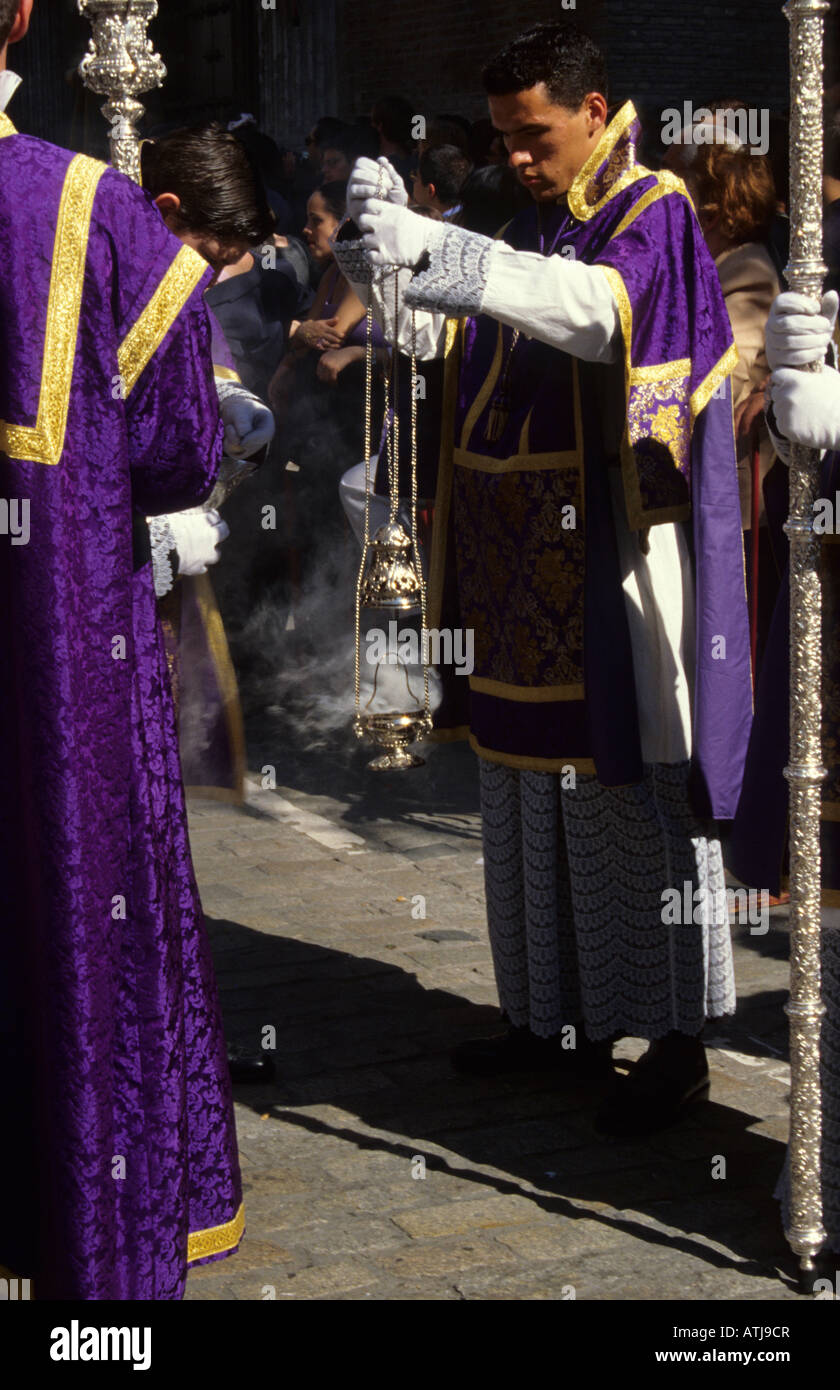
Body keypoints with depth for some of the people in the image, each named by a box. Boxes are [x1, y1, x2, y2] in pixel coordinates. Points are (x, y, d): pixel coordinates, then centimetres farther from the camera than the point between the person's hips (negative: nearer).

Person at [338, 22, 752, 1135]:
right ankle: (560, 1012, 24)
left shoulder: (655, 215, -6)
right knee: (537, 791, 12)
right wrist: (381, 242, -11)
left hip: (616, 574, -7)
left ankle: (676, 1040, 7)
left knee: (632, 789, -3)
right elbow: (429, 328, 8)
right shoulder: (530, 232, 16)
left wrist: (436, 247, -34)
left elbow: (602, 305, -27)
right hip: (527, 573, 7)